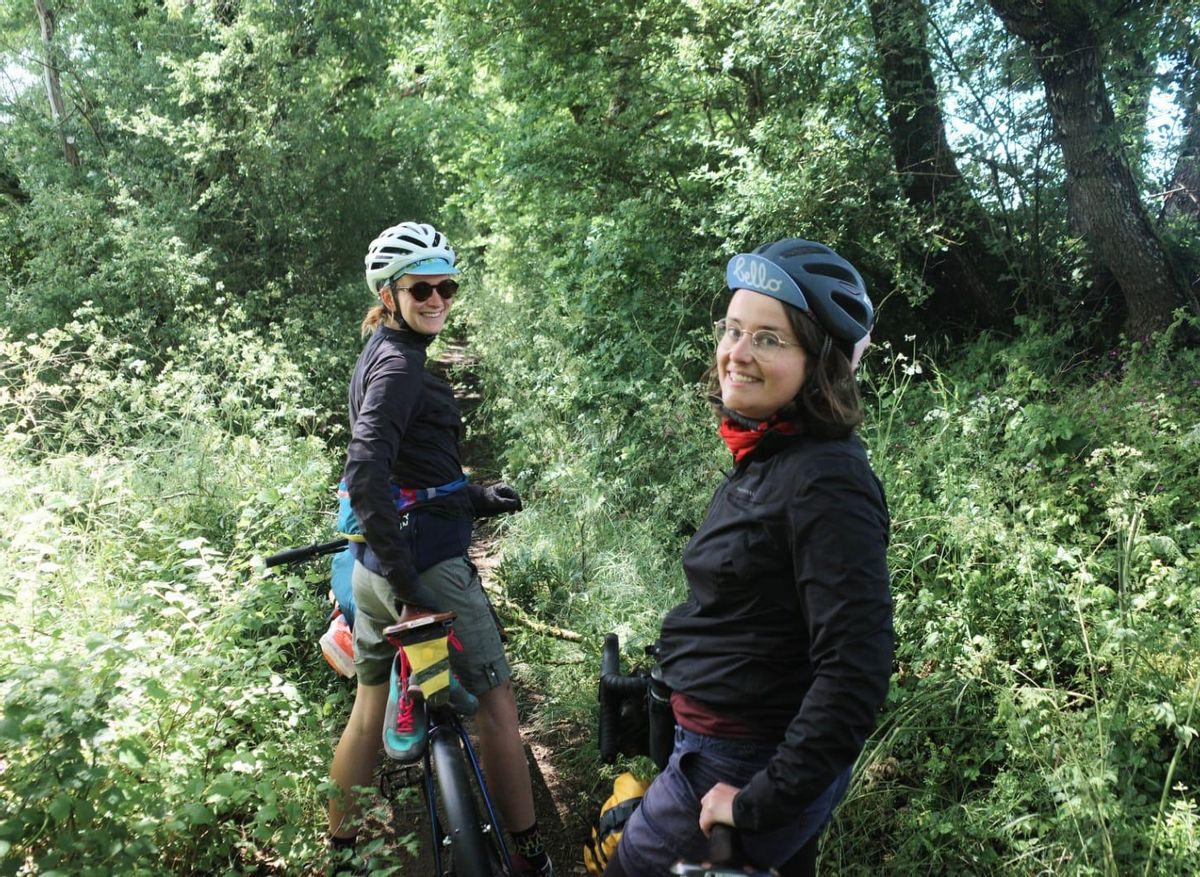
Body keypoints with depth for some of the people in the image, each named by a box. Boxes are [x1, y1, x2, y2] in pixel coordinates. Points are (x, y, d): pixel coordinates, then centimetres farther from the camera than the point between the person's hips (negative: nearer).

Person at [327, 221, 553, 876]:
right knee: (495, 704, 5)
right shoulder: (400, 364, -16)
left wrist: (475, 499, 18)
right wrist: (410, 587, -28)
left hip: (376, 565, 9)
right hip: (426, 562, -9)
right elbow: (365, 474, -28)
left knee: (372, 709, 19)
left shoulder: (379, 355, 14)